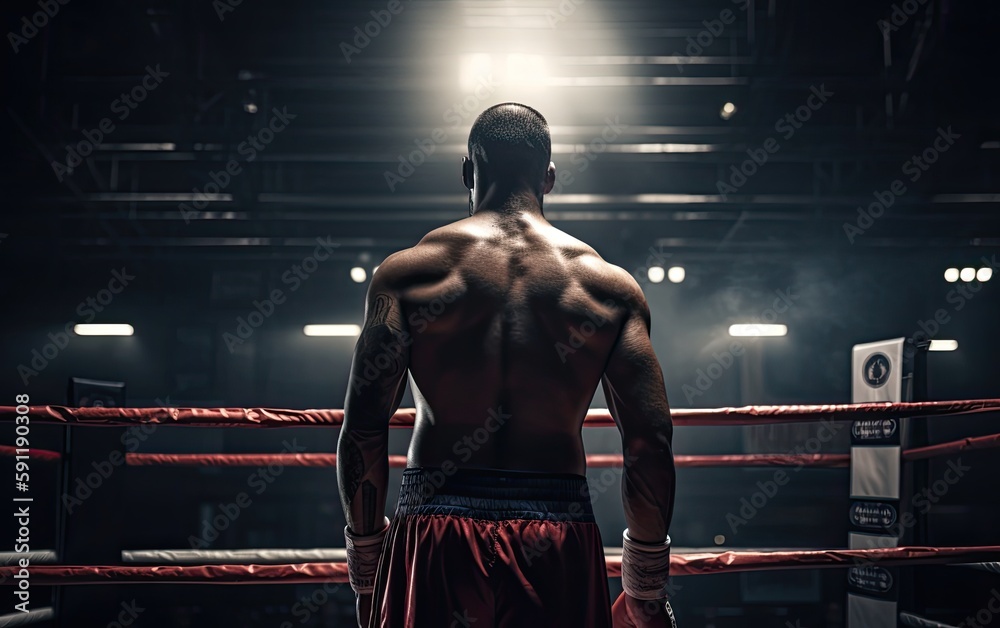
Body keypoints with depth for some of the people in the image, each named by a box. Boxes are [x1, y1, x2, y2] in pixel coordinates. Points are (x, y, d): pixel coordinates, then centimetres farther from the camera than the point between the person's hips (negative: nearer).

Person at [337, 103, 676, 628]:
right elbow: (650, 445, 1)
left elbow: (362, 431, -2)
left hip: (436, 538, -1)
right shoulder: (609, 284, 5)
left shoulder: (406, 273, 3)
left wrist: (366, 571, 9)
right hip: (560, 544, 1)